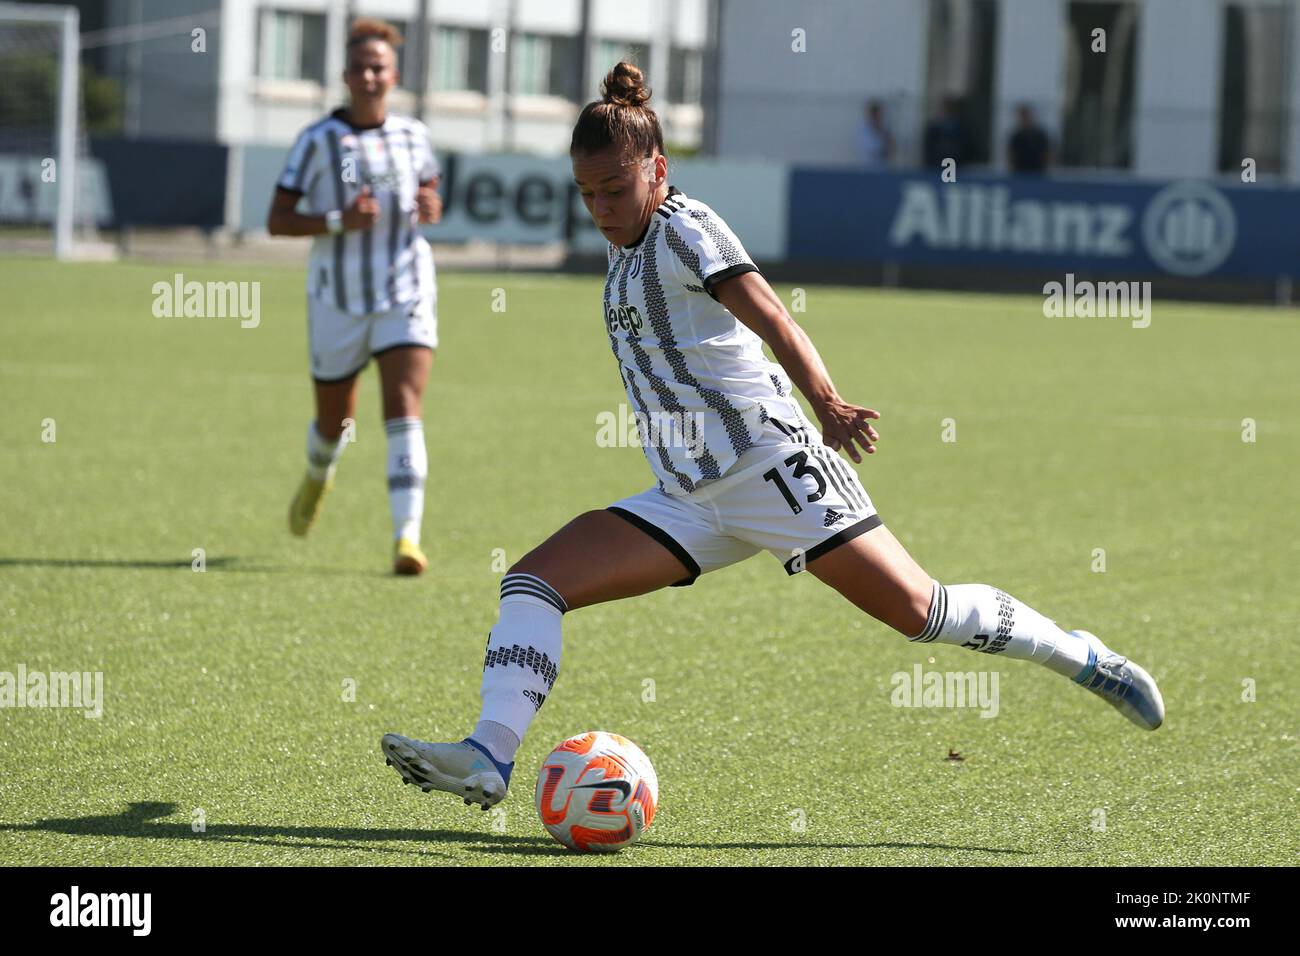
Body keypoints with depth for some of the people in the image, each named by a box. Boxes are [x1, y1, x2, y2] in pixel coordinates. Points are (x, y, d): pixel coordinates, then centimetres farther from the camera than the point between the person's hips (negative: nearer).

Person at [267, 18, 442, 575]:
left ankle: (406, 537, -24)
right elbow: (276, 221, -8)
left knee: (404, 411, -17)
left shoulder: (412, 136, 4)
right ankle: (318, 477, 51)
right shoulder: (318, 141, -7)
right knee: (334, 420, 14)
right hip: (339, 300, -1)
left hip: (406, 297, 1)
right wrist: (338, 221, -23)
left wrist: (431, 209, -4)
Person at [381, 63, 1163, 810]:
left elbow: (771, 318, -22)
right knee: (534, 581, -7)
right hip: (689, 500, 8)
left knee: (916, 610, -10)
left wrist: (826, 404, -37)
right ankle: (489, 757, -20)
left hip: (769, 462, -8)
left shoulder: (686, 229, -7)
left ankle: (1079, 656, 10)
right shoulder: (626, 256, 17)